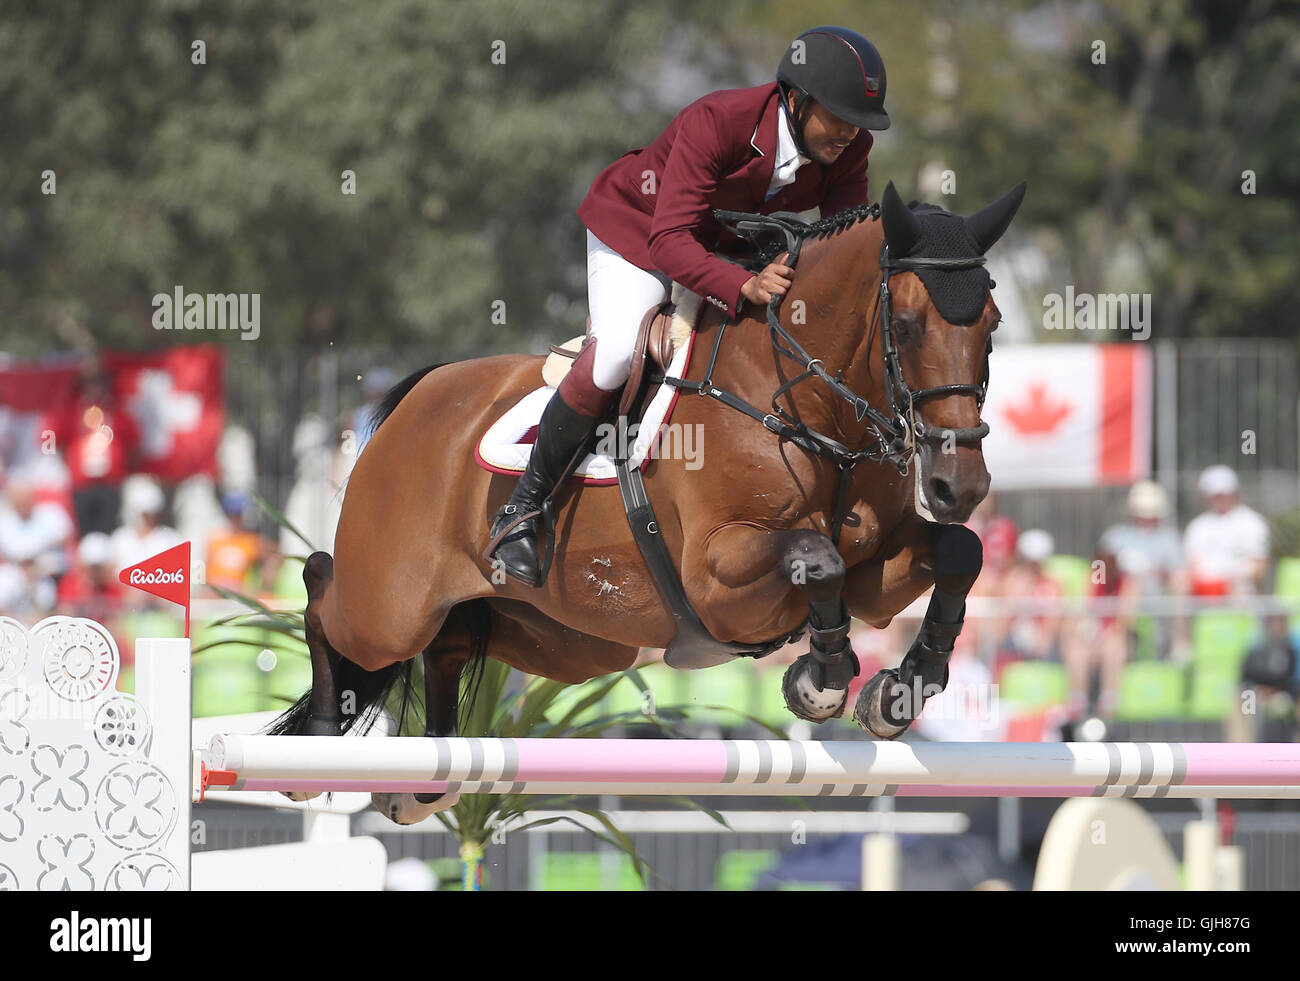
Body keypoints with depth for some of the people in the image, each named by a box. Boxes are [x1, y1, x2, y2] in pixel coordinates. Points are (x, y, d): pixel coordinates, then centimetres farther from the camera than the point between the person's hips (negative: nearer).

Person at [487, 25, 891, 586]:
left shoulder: (849, 147, -20)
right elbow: (670, 242, -41)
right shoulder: (715, 123, -38)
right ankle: (521, 509, -15)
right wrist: (744, 286, -57)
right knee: (613, 355, -27)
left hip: (733, 245, 7)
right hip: (638, 228, -7)